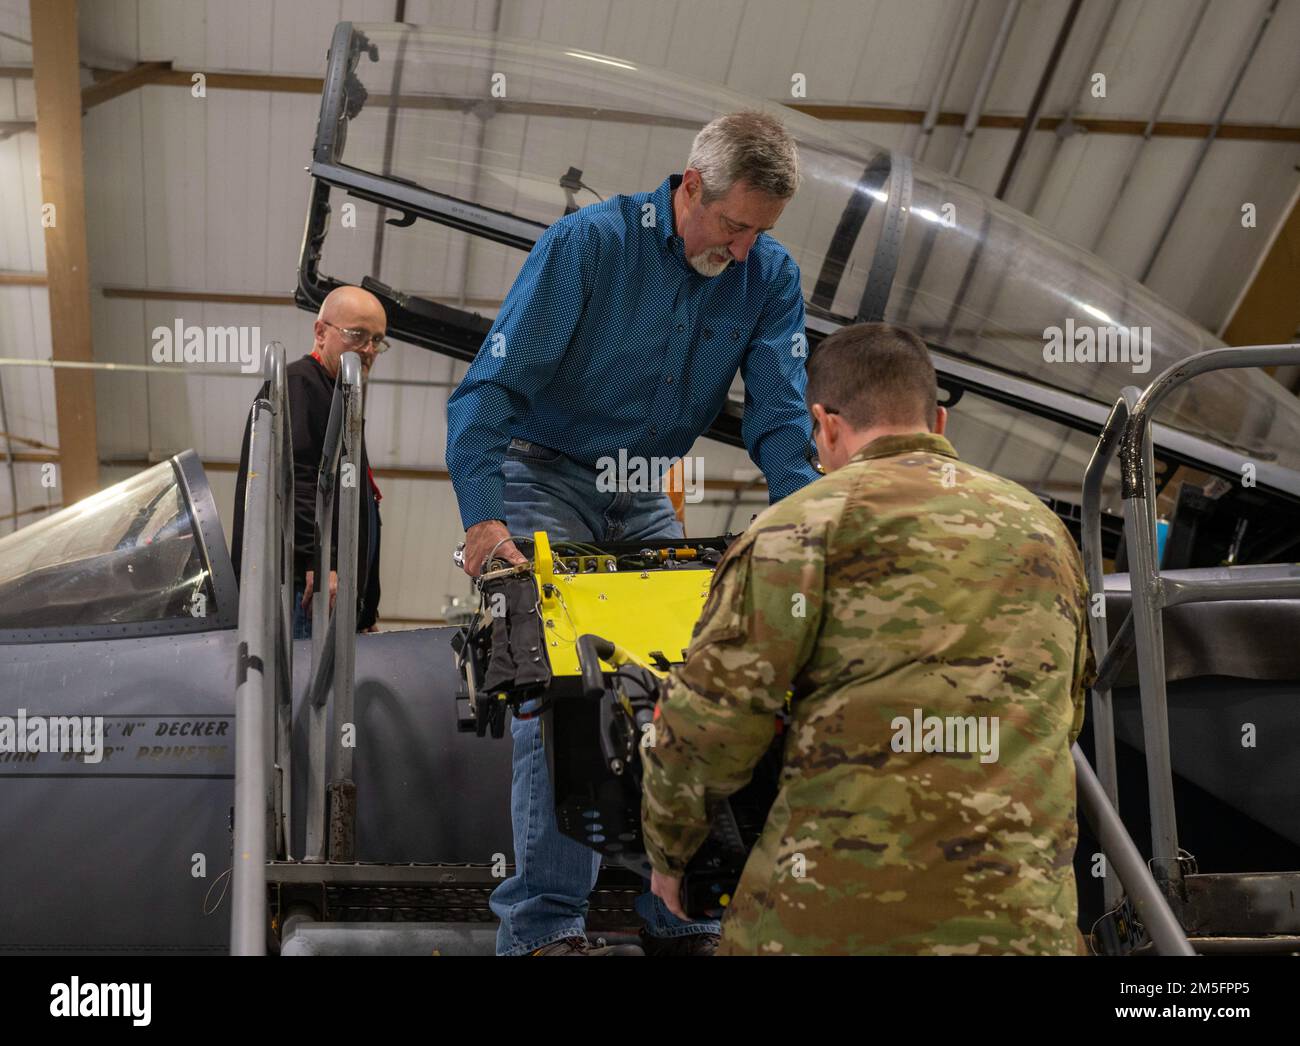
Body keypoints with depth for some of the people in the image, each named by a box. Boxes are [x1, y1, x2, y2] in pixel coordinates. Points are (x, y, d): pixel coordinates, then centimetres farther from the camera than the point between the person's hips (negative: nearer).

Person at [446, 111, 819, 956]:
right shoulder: (589, 243, -19)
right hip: (547, 480, -5)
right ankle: (543, 924, -7)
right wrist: (483, 516, -33)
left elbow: (782, 418, -9)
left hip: (649, 500, 5)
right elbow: (492, 385, -22)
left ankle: (679, 915, 9)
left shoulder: (770, 276, -5)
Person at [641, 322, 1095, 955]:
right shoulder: (1045, 530, 19)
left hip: (835, 903, -4)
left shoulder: (806, 524, 0)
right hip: (1023, 916, 4)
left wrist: (669, 852, 11)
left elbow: (710, 718, -5)